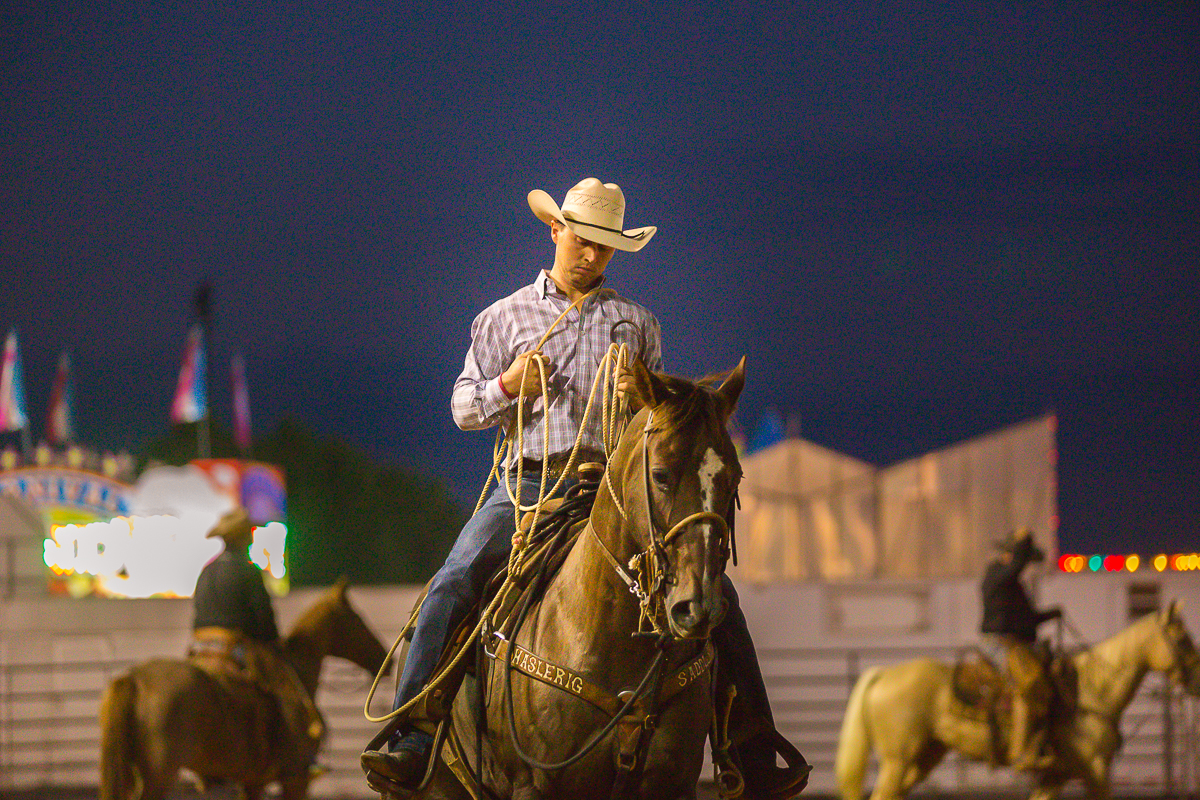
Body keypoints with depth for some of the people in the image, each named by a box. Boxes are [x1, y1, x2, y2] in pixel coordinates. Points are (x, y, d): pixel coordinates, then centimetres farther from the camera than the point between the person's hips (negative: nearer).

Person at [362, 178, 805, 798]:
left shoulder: (635, 323, 17)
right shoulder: (505, 318, 14)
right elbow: (464, 407, 13)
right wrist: (508, 388, -8)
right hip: (529, 485, -1)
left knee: (713, 592, -14)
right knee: (453, 585, -26)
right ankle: (409, 742, -26)